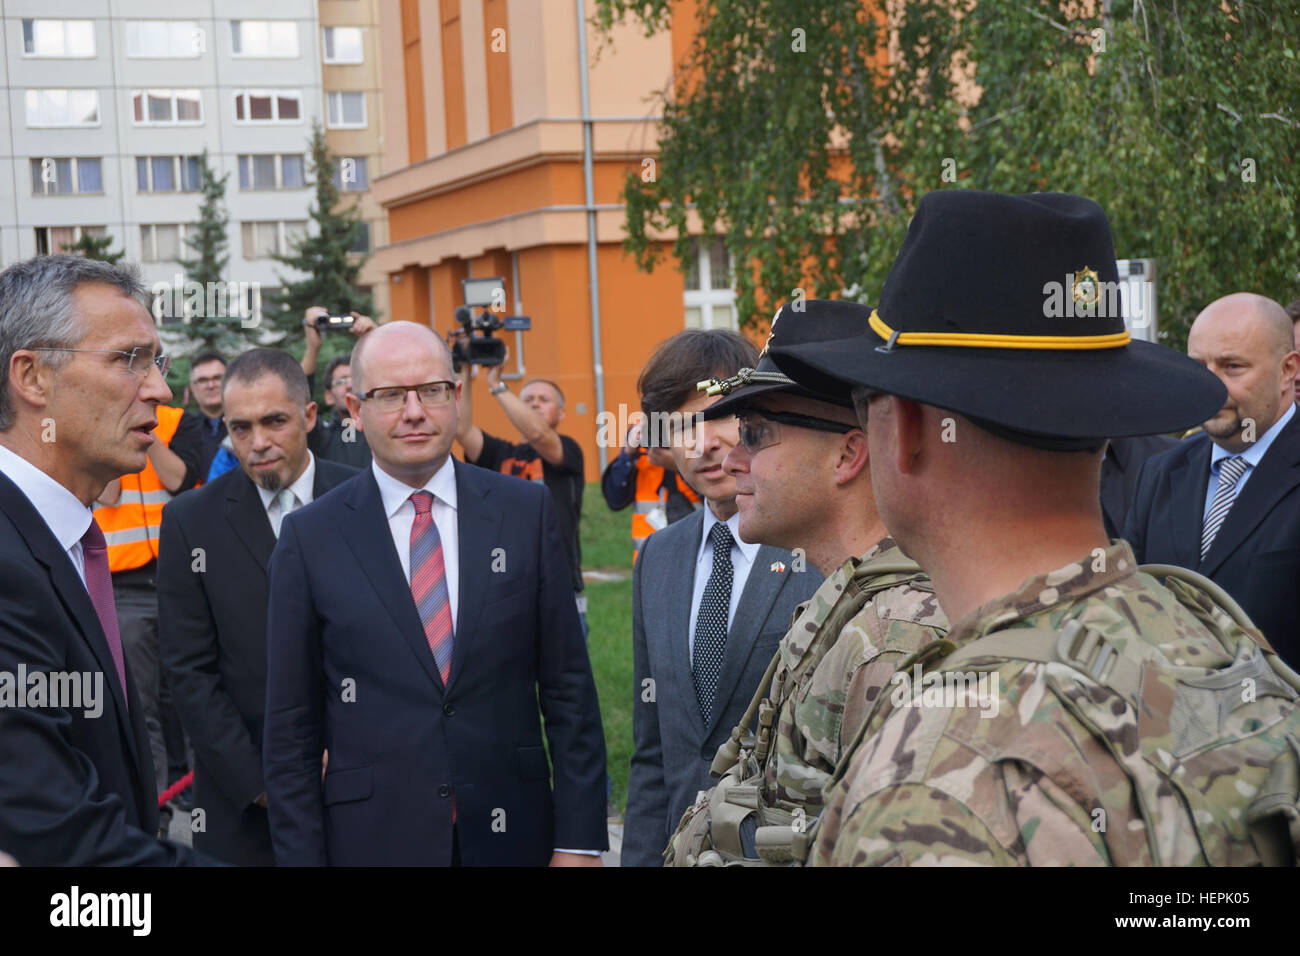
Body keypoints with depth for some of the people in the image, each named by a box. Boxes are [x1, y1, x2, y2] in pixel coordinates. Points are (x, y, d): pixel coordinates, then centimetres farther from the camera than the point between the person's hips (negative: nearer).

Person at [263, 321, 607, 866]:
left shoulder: (526, 511, 1)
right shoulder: (310, 538, -2)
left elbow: (569, 691, 2)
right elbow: (291, 731, 1)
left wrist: (578, 840, -2)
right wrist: (301, 856, -4)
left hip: (513, 835, 1)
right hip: (372, 838, -1)